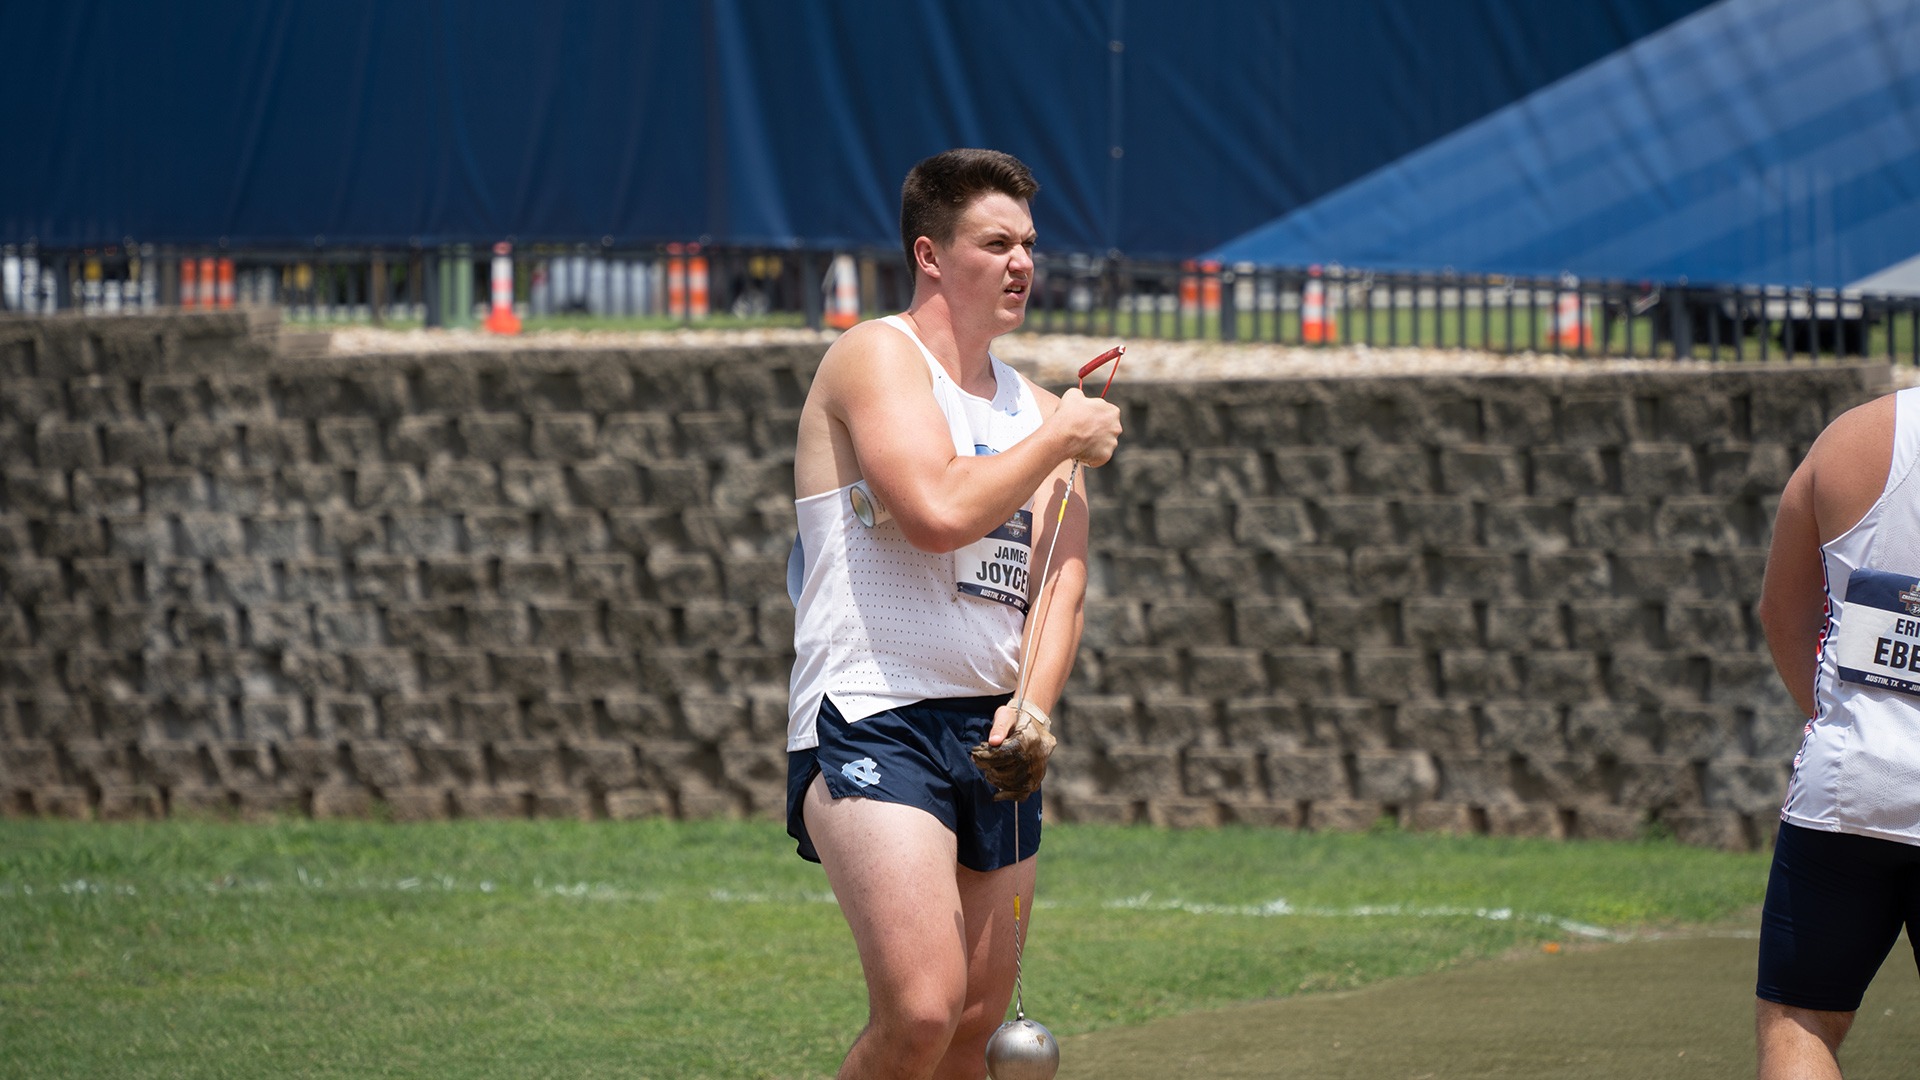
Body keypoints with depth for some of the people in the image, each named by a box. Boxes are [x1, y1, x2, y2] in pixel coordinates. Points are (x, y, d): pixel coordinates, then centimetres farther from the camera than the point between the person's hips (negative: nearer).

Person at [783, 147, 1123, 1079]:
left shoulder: (1037, 408, 18)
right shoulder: (878, 356, -5)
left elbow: (1057, 585, 11)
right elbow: (939, 512, -20)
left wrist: (1033, 706, -8)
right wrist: (1061, 441, -5)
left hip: (993, 739, 8)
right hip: (871, 724, -8)